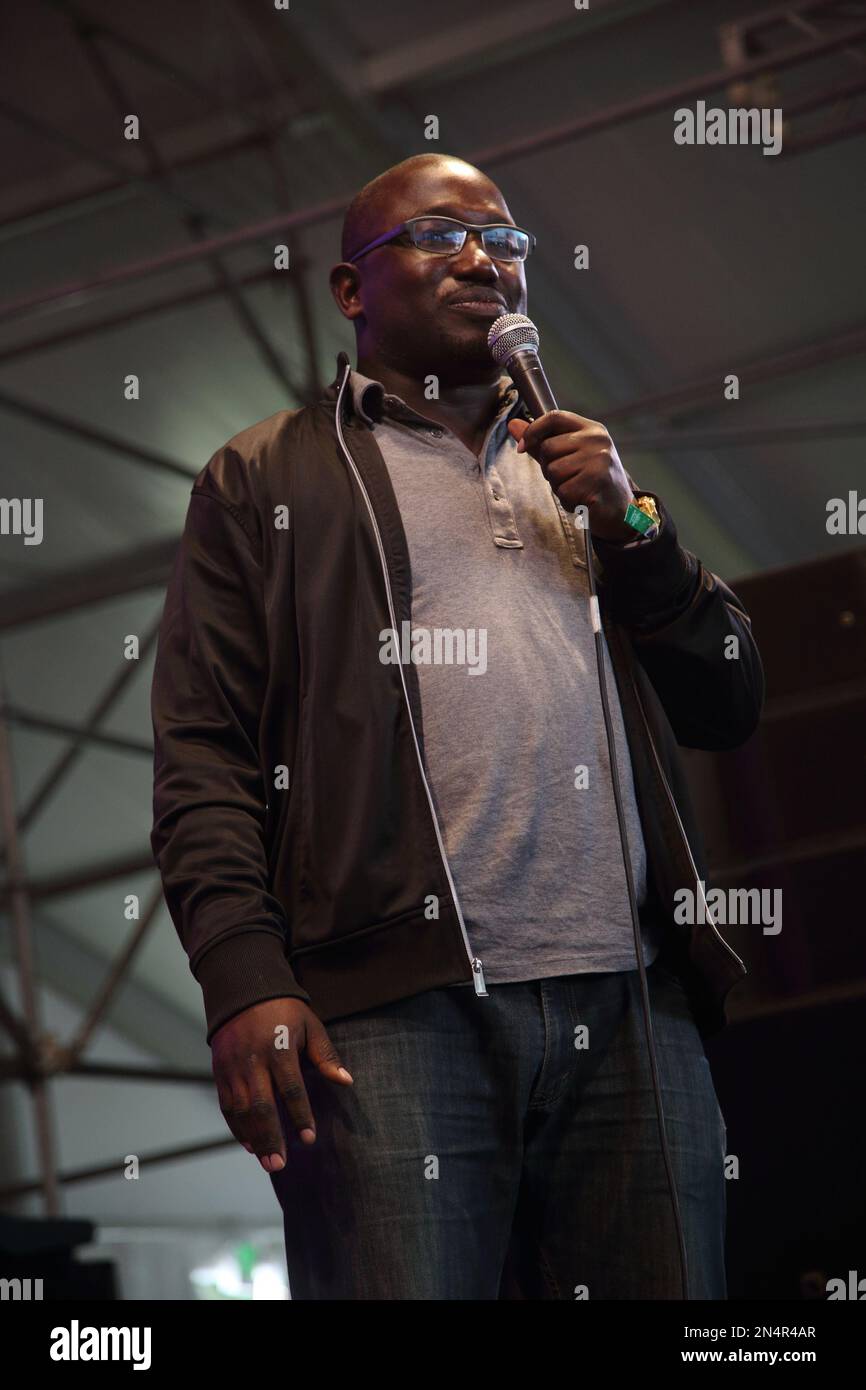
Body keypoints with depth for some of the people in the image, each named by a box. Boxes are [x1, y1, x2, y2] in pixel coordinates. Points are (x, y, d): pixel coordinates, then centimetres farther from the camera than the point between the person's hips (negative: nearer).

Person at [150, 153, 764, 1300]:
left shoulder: (581, 465, 26)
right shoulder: (268, 477, 13)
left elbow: (729, 708, 21)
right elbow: (203, 754, 2)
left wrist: (631, 528, 5)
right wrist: (247, 980, -13)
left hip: (633, 1003, 4)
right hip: (397, 1009, -4)